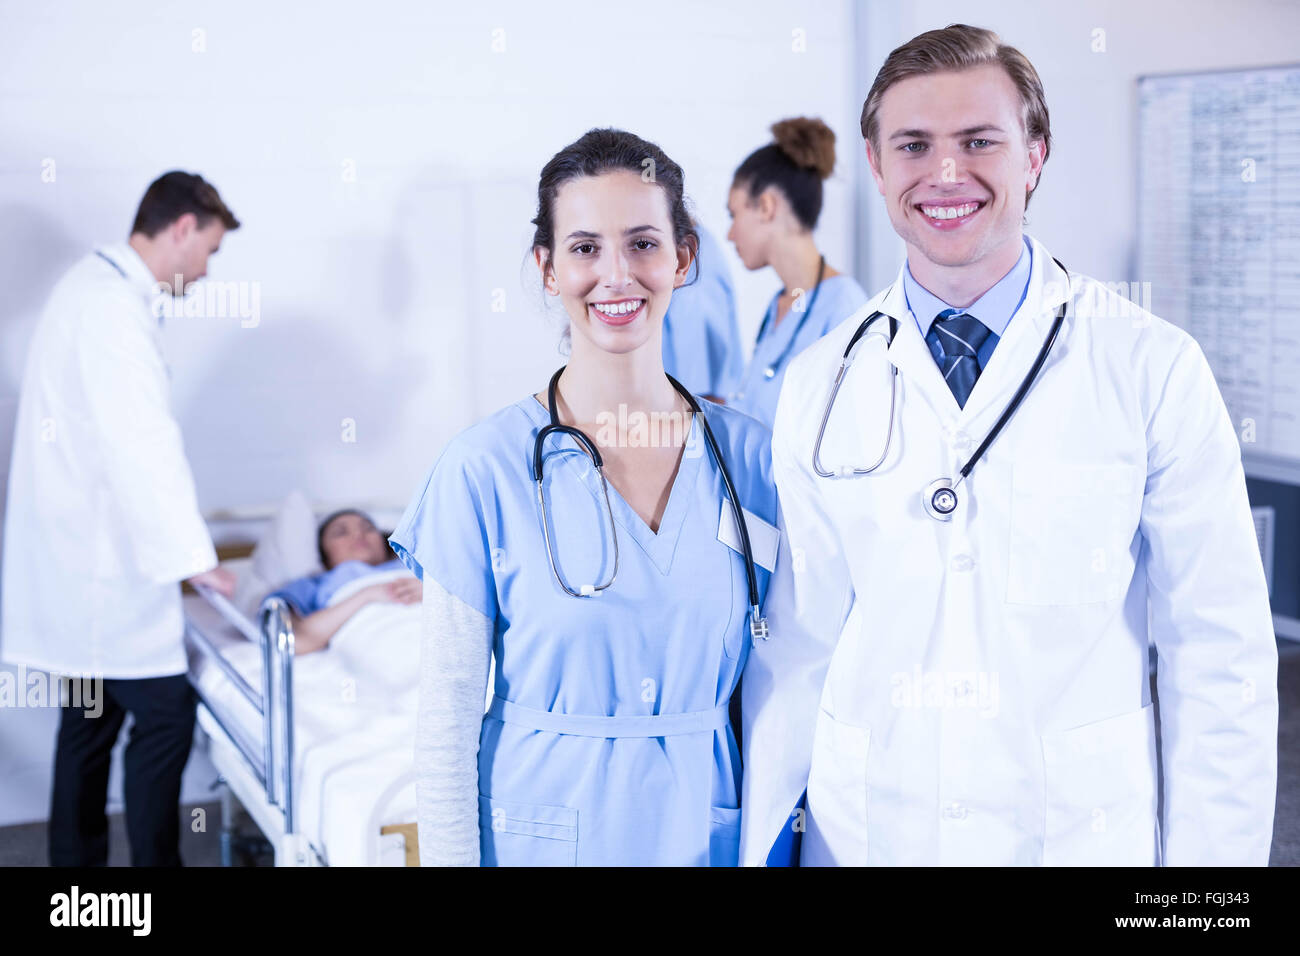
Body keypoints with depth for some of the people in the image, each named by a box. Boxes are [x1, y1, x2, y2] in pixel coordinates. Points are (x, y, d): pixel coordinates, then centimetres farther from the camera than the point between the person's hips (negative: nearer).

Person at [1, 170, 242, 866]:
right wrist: (191, 555, -21)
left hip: (80, 551, 11)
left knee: (91, 716, 15)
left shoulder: (94, 285, 15)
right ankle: (154, 860, 4)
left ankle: (76, 859, 23)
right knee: (165, 713, -3)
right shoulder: (115, 306, -18)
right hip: (105, 562, -11)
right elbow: (143, 442, -24)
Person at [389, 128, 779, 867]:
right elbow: (449, 712, -8)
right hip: (546, 829, -2)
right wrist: (452, 855, -10)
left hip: (711, 828, 3)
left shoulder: (751, 457, -3)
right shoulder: (486, 467, -11)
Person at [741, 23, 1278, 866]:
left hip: (1083, 831, -1)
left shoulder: (1155, 369, -8)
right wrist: (761, 842, 1)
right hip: (861, 831, 2)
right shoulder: (818, 386, -1)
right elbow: (799, 640, 2)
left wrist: (1214, 851, -8)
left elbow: (1221, 659, -5)